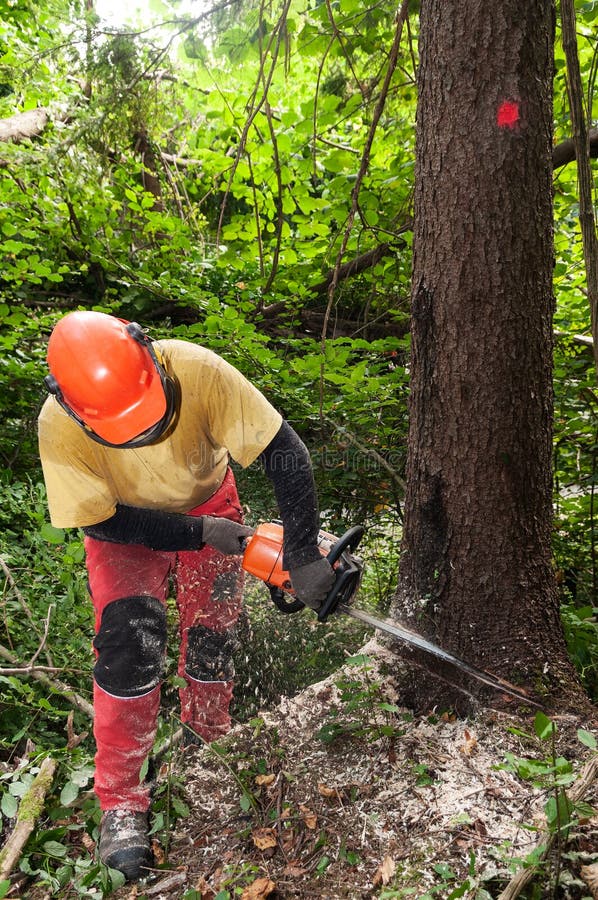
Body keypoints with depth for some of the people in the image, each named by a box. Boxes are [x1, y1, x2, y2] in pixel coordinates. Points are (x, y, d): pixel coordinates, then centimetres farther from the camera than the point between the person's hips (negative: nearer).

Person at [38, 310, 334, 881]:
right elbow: (103, 521, -22)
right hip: (124, 525, -1)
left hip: (209, 504, 2)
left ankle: (207, 738, 37)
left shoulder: (198, 371, -37)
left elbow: (284, 451, -34)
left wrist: (303, 554, -37)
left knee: (212, 636, 8)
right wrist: (200, 534, -24)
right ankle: (120, 801, 2)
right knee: (128, 644, -15)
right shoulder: (59, 428, -34)